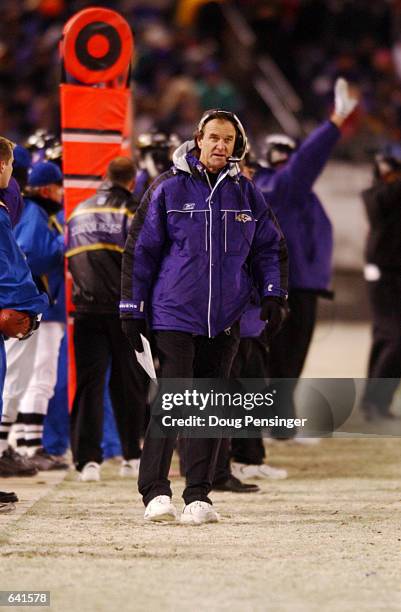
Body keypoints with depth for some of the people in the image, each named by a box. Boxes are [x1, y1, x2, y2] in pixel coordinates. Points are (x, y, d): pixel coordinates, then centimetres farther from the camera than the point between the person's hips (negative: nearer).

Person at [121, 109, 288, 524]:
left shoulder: (245, 193, 9)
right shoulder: (169, 189, -2)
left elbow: (270, 246, 19)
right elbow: (140, 248, 1)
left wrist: (273, 294, 5)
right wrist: (132, 309, -1)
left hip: (225, 319, 4)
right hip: (174, 314, -4)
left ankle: (198, 496, 10)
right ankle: (155, 491, -8)